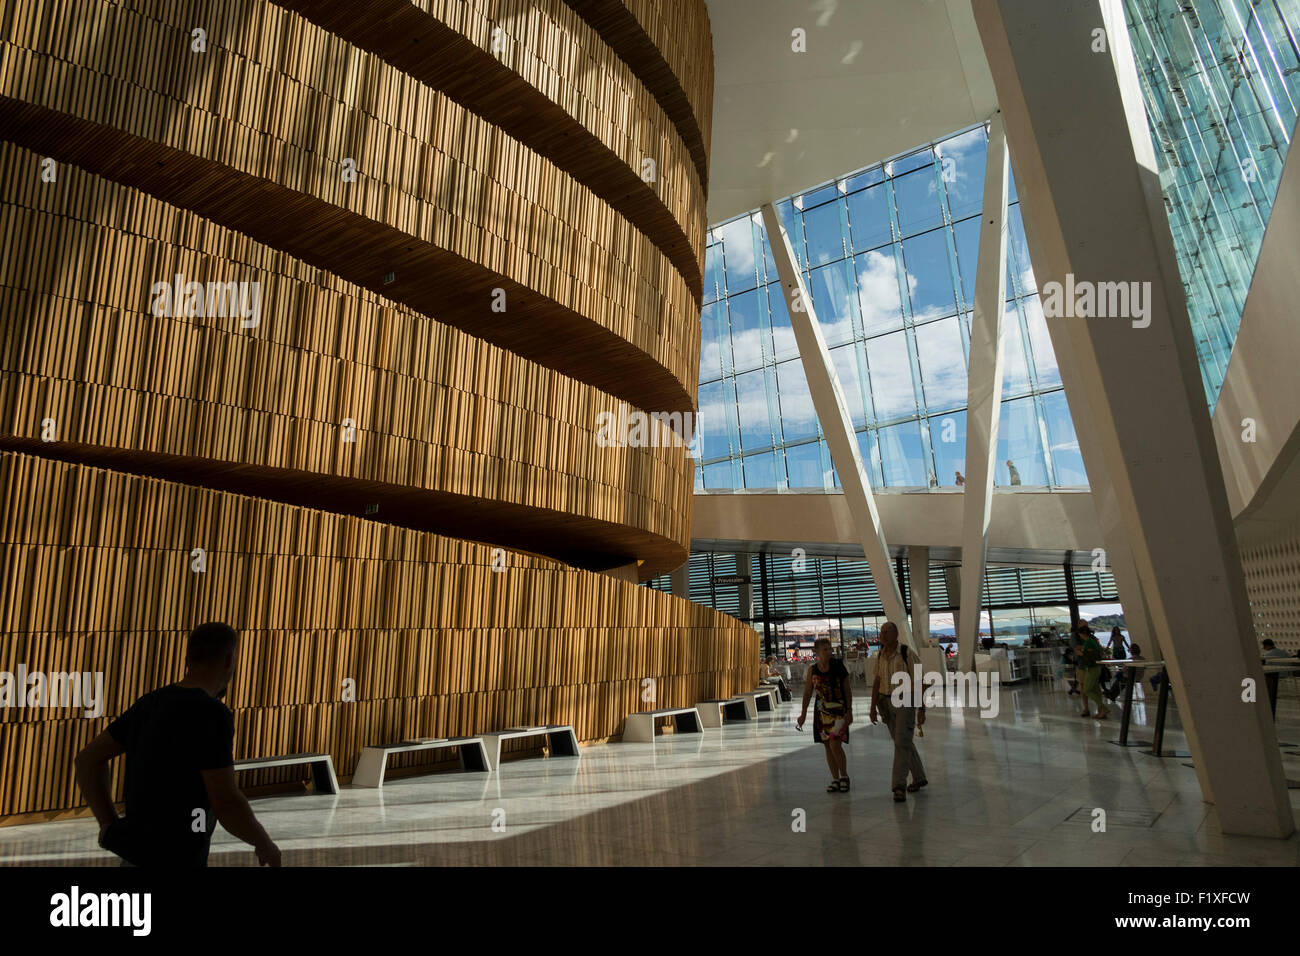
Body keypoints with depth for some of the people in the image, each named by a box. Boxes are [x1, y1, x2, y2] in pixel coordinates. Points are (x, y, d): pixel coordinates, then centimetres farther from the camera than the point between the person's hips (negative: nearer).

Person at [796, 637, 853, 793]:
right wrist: (803, 714, 8)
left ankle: (844, 776, 7)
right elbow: (807, 692, 8)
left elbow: (848, 688, -3)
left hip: (839, 709, -3)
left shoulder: (838, 665, -6)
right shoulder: (812, 669, 2)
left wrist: (849, 711, -8)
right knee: (827, 746, 6)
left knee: (835, 744, -13)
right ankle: (835, 780, 18)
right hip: (822, 710, 3)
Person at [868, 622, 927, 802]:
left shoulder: (908, 654, -15)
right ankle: (919, 777, 34)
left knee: (902, 742, -16)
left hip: (907, 702, -6)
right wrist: (873, 708, -1)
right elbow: (877, 682, 6)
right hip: (888, 703, 6)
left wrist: (922, 710, -13)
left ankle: (898, 788, -13)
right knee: (903, 742, 15)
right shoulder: (881, 655, 4)